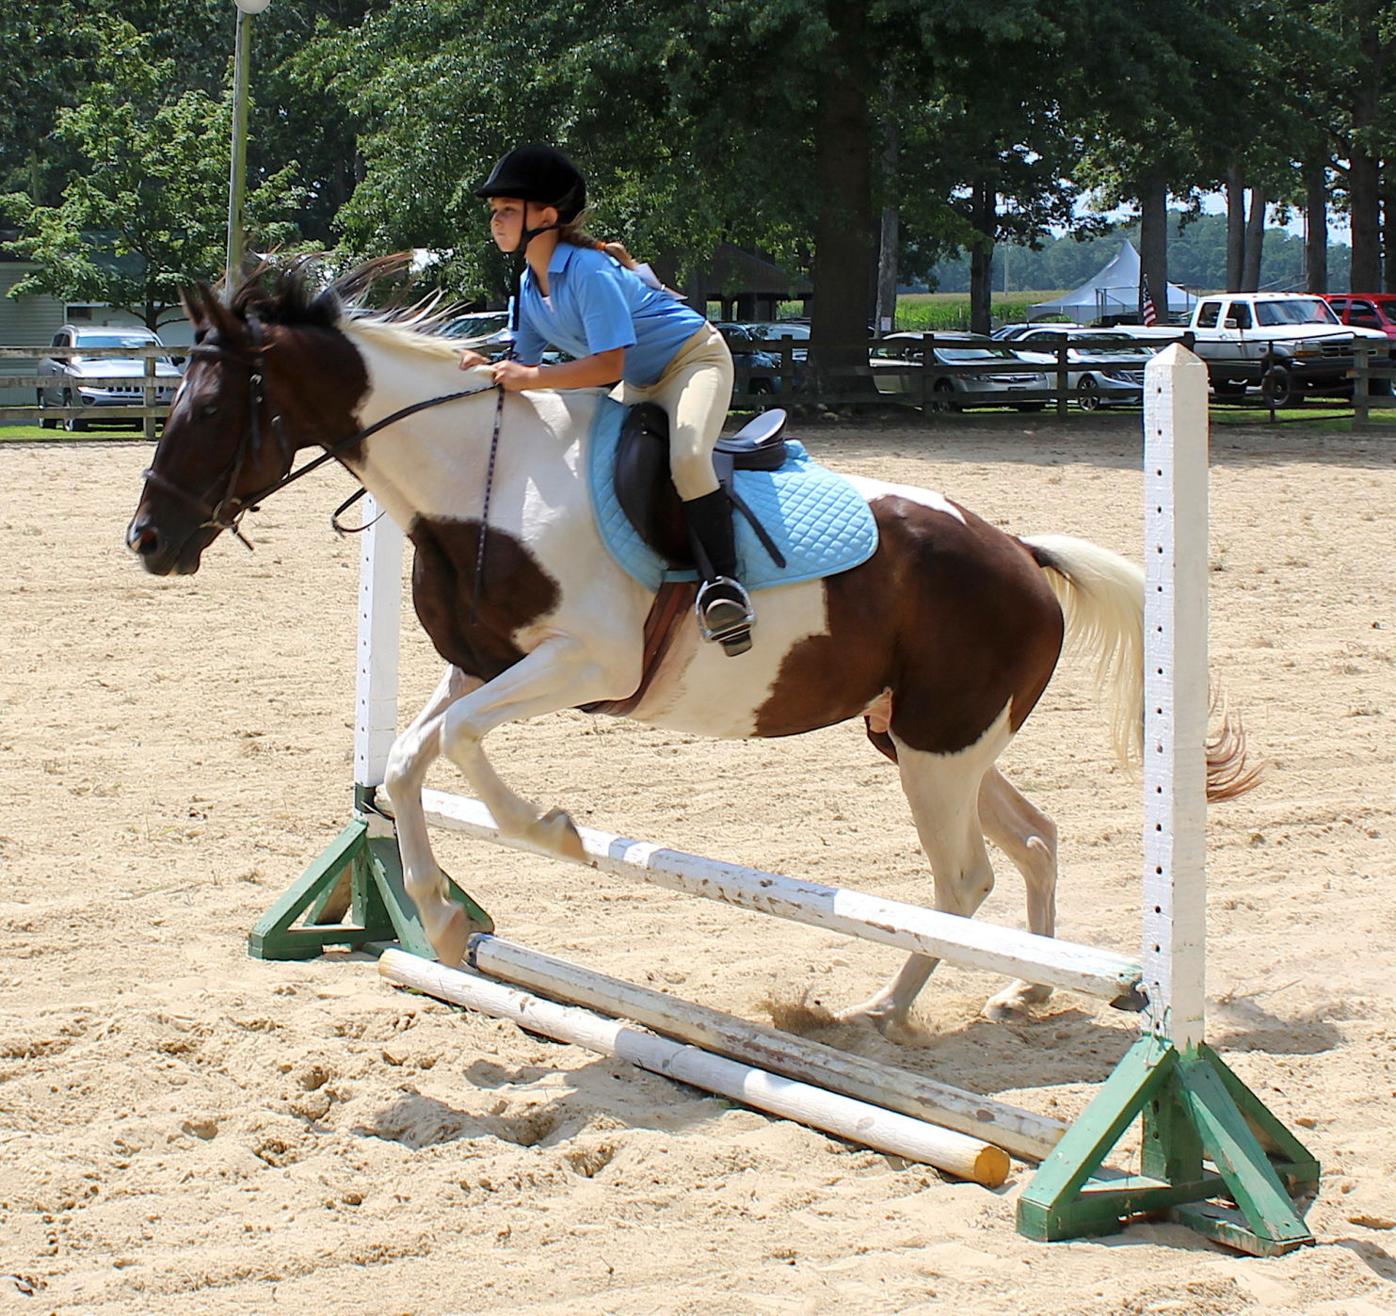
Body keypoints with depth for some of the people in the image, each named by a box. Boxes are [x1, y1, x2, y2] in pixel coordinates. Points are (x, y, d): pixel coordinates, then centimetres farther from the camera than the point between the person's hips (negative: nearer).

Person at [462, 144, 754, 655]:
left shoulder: (587, 270, -28)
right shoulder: (529, 286, -1)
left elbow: (609, 364, -33)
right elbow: (523, 362, 2)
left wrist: (531, 377, -37)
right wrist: (486, 367, -19)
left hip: (693, 359, -10)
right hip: (642, 386, 10)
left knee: (686, 459, -33)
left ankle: (723, 580, -28)